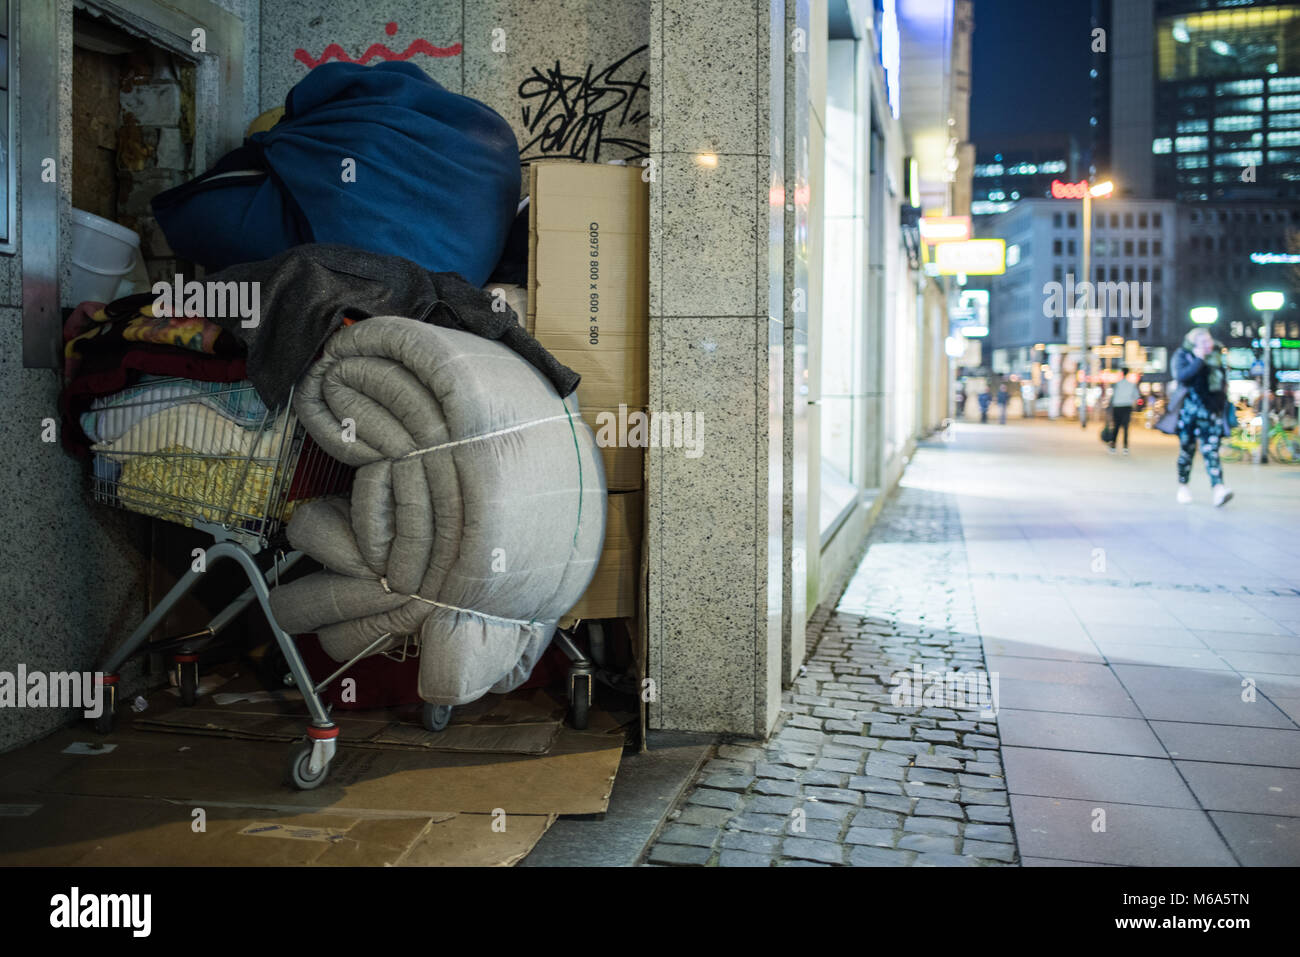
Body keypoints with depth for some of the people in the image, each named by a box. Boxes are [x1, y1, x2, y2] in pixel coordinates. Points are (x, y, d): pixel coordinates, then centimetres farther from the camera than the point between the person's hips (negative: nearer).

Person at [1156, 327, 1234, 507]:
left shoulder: (1216, 357, 13)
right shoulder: (1183, 356, -1)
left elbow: (1222, 380, 29)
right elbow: (1181, 376, -21)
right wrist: (1199, 360, -19)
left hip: (1212, 411, 3)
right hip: (1190, 410, -3)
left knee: (1211, 450, -9)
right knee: (1187, 449, 6)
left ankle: (1218, 488, -22)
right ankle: (1183, 486, 22)